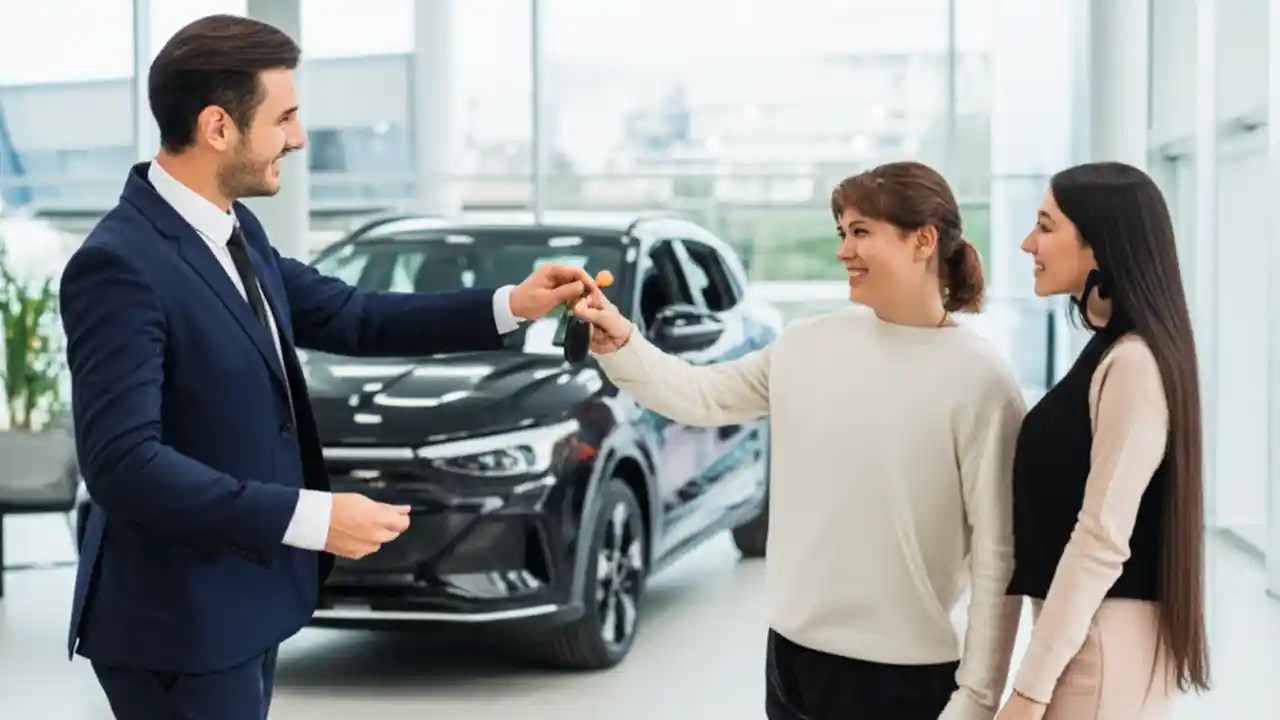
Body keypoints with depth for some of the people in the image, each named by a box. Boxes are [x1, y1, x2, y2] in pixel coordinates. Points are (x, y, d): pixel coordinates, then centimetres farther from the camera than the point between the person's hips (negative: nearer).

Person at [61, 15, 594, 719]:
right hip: (178, 622, -9)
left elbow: (347, 316, 13)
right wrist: (312, 519, -28)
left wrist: (509, 305, 6)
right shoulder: (119, 266, -22)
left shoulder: (234, 231, 6)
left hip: (238, 602, 9)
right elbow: (123, 464, -28)